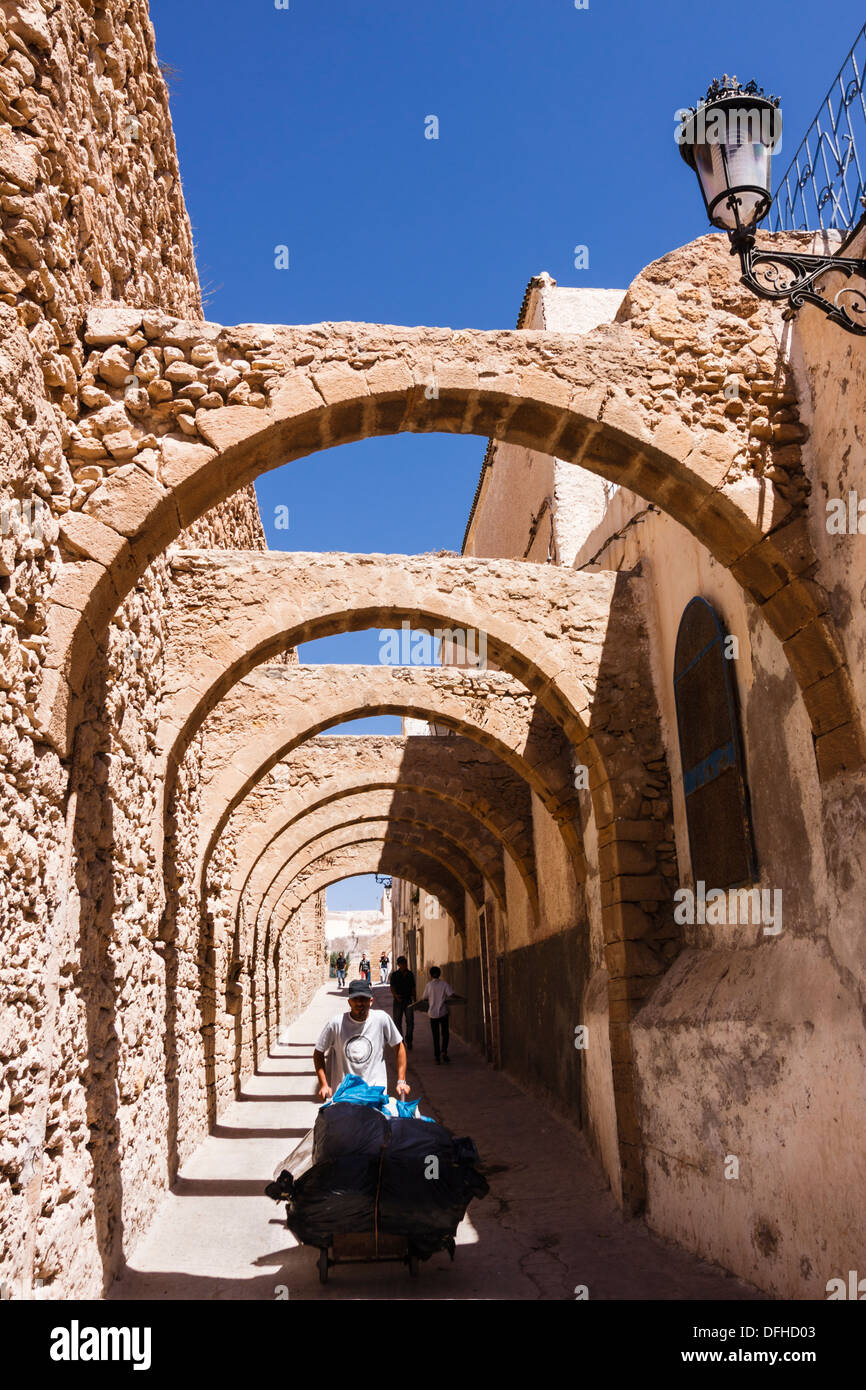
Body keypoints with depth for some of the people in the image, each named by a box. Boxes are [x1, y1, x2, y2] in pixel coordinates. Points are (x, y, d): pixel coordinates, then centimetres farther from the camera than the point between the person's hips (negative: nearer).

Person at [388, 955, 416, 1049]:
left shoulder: (410, 974, 6)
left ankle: (408, 1040, 11)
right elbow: (392, 987, -8)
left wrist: (414, 1000, 10)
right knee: (397, 1021, 4)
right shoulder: (394, 975, -2)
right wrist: (396, 995, -27)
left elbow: (413, 988, 12)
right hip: (398, 1000, -1)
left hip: (408, 1000, 2)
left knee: (410, 1022, -5)